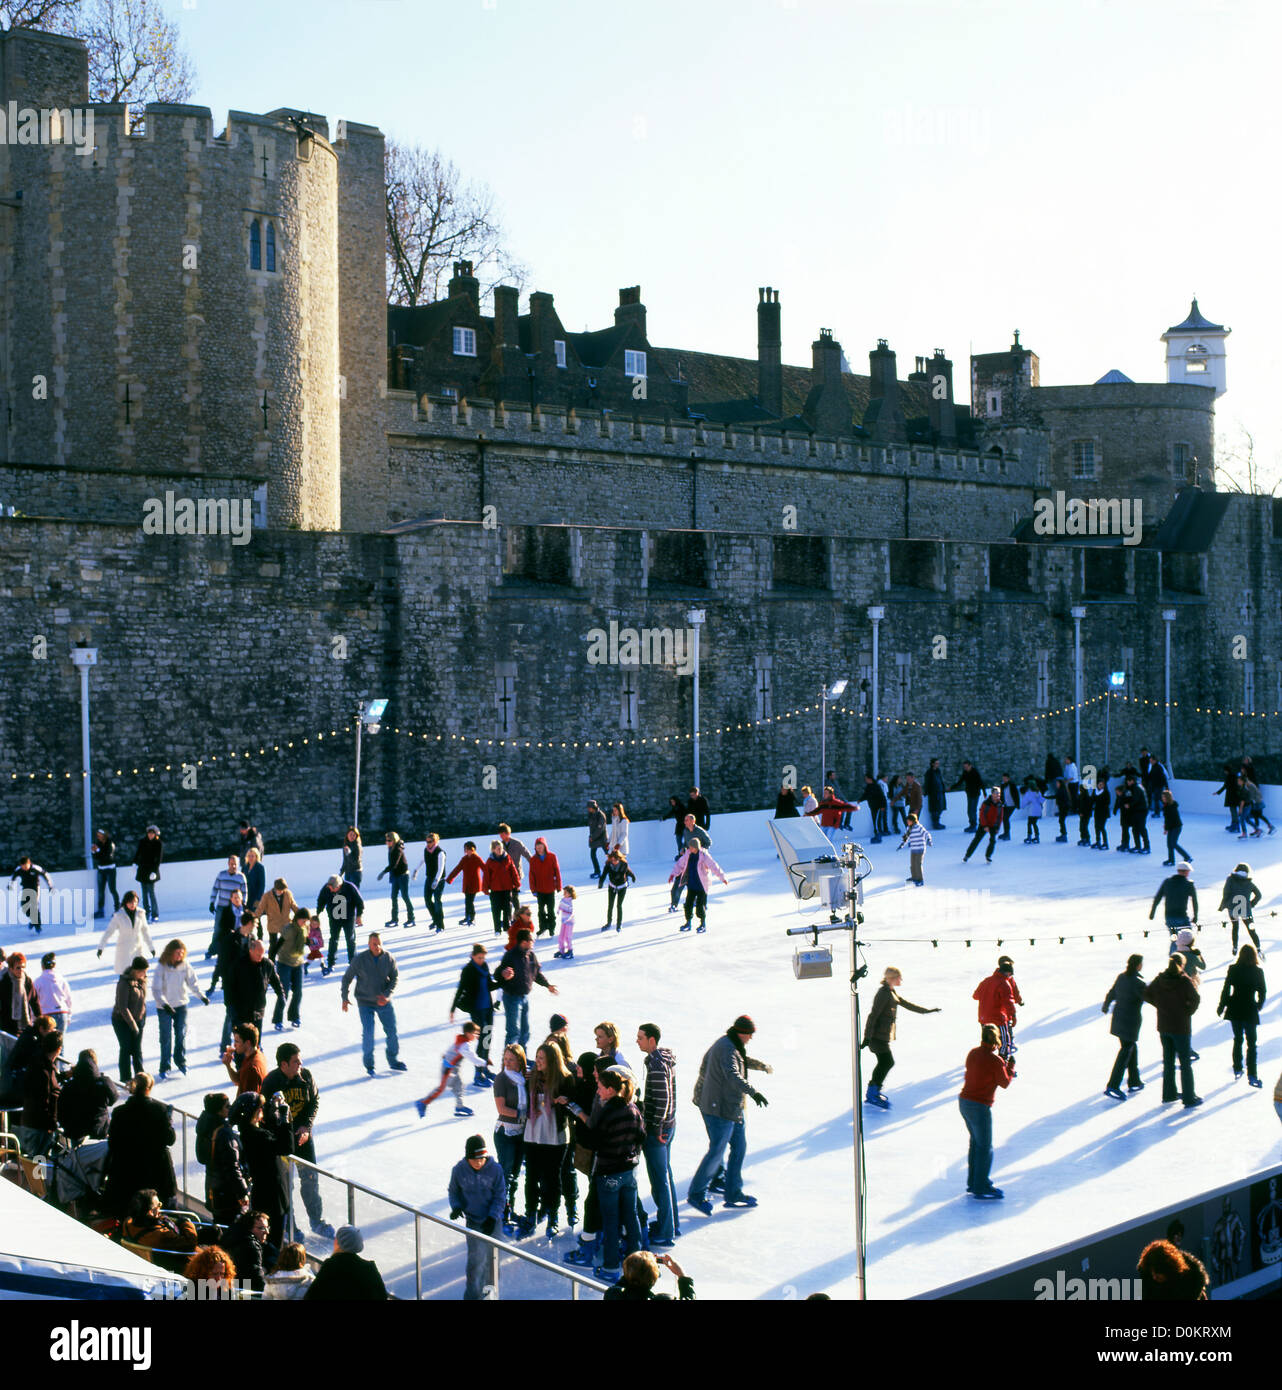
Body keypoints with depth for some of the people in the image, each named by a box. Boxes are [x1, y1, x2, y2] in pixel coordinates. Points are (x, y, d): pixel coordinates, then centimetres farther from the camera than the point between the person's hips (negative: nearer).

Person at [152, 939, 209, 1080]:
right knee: (166, 1037, 3)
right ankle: (164, 1067, 16)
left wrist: (202, 995, -16)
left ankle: (181, 1061, 29)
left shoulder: (185, 965, -7)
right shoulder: (162, 967, -16)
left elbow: (193, 982, -1)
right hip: (164, 1008, -3)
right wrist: (164, 1003, -30)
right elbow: (156, 989, -17)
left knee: (181, 1035, 9)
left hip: (181, 1005, 3)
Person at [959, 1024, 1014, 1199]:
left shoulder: (973, 1053, 3)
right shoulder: (995, 1061, -19)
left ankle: (973, 1182, 31)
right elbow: (1005, 1083, -6)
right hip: (979, 1107, -8)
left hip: (964, 1102, 8)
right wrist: (1010, 1068, 9)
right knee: (985, 1147, 4)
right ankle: (982, 1188, 9)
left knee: (976, 1142, 22)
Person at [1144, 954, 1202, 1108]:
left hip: (1163, 1026, 5)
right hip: (1181, 1027, -5)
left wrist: (1160, 1005, 7)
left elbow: (1147, 995, 4)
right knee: (1185, 1063, 5)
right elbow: (1195, 998, -25)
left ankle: (1168, 1094, 24)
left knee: (1168, 1061, 17)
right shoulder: (1184, 981, -16)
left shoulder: (1159, 980, -1)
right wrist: (1188, 1011, -9)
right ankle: (1189, 1098, 8)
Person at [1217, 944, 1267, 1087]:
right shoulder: (1258, 972, -9)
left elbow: (1226, 989, -4)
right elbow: (1262, 992, -3)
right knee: (1251, 1043, 4)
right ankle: (1251, 1075, -2)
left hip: (1234, 1010, 2)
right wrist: (1259, 1005, 15)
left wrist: (1221, 1006, 7)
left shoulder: (1233, 969, -7)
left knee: (1237, 1039, 19)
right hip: (1250, 1011, -2)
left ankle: (1237, 1069, 26)